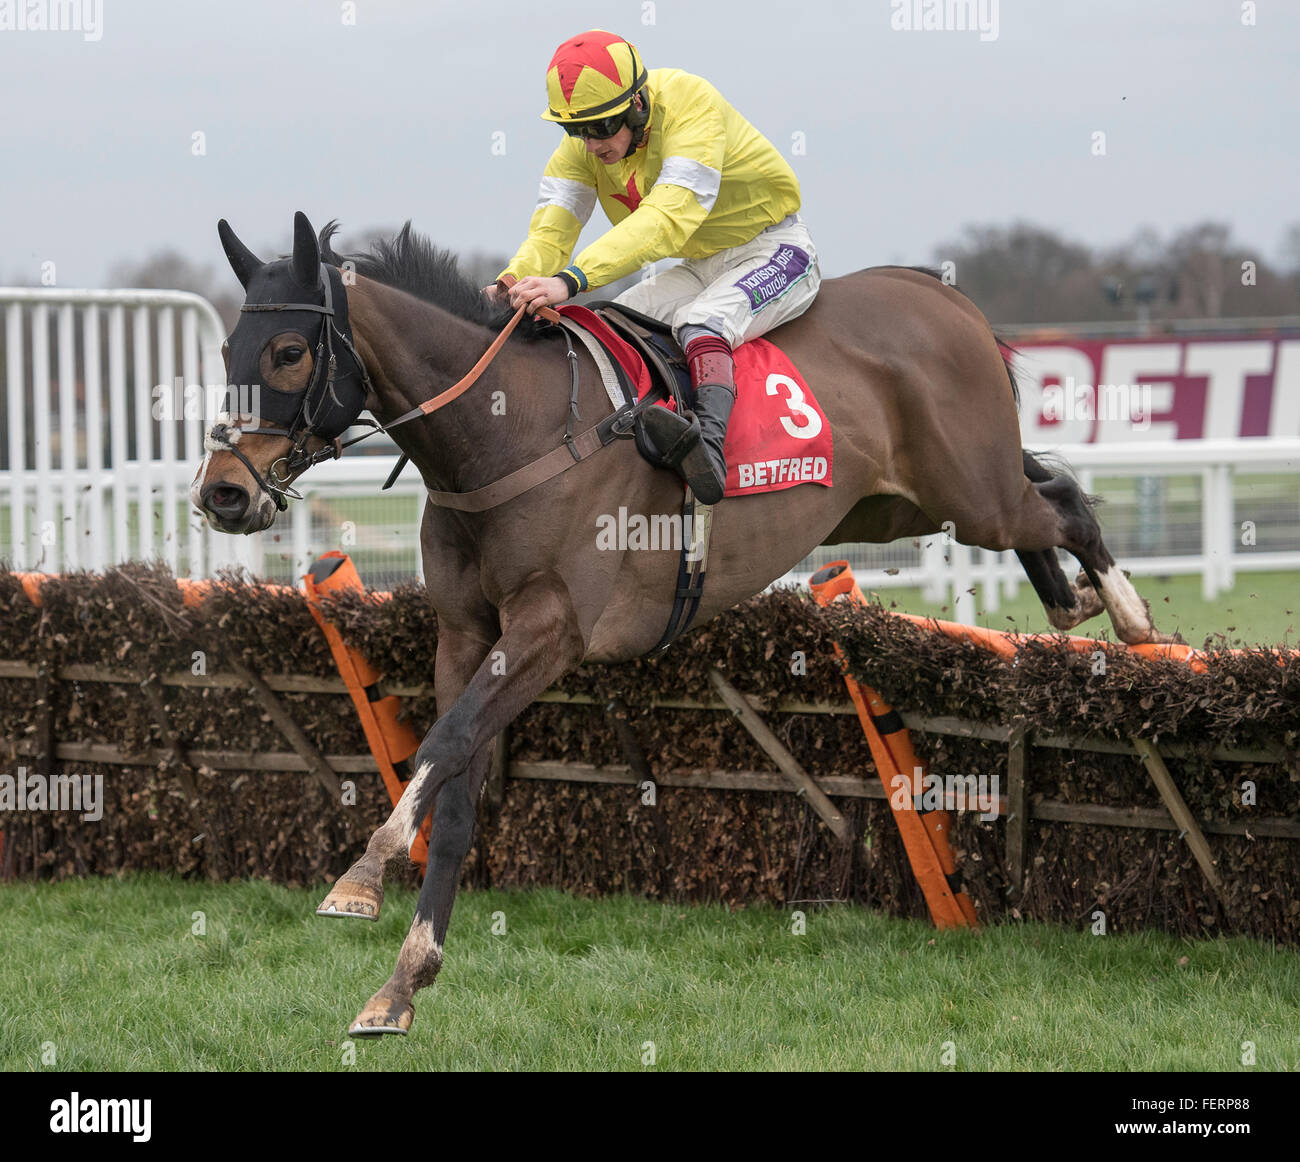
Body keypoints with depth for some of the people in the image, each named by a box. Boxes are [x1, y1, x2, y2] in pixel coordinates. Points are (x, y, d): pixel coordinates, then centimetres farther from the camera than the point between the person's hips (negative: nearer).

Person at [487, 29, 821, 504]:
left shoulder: (692, 104, -30)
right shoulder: (581, 148, -8)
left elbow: (667, 218, -42)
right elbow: (550, 231, -15)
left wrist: (572, 279, -53)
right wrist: (510, 284, -40)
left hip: (773, 252, -8)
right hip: (700, 268, 8)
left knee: (701, 321, -35)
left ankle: (710, 441, -53)